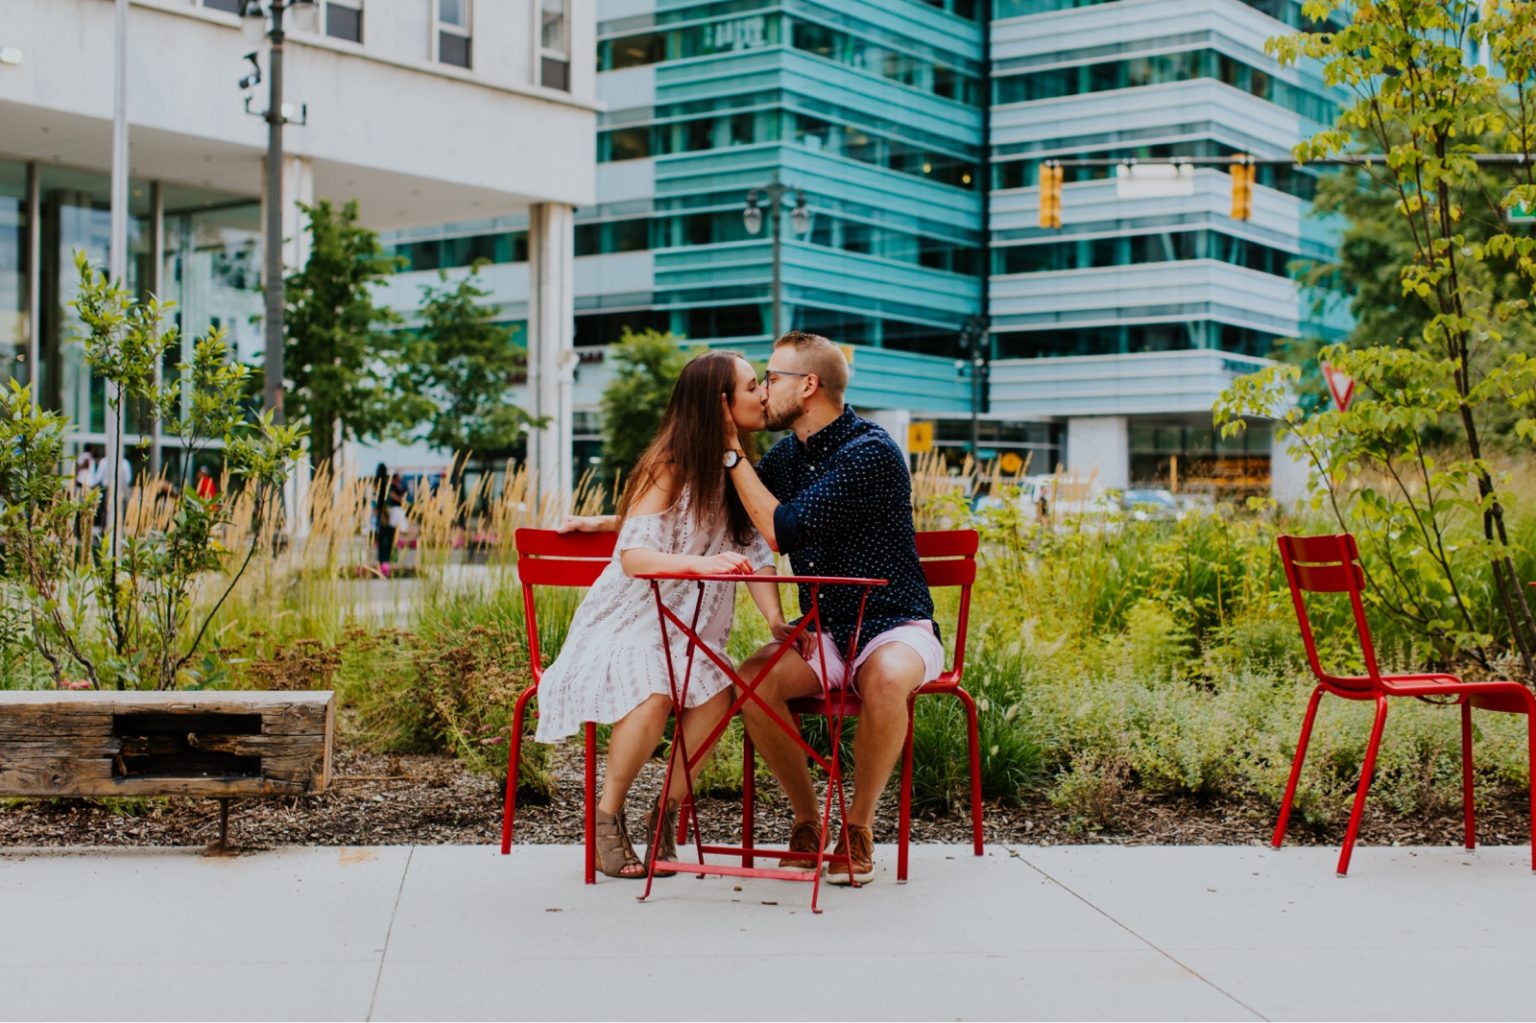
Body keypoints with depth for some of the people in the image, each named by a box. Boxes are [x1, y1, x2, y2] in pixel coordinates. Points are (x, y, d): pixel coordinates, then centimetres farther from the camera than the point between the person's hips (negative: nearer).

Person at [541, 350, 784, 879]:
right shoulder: (669, 467, -15)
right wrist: (701, 563, -42)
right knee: (653, 696, -33)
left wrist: (778, 622, -17)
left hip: (687, 632, 5)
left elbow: (756, 551, -1)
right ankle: (607, 817, -12)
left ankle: (666, 814, -8)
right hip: (629, 622, -5)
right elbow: (634, 556, -25)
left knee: (717, 694, -25)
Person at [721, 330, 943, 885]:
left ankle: (858, 827, -16)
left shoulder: (870, 451, -16)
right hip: (823, 633, 6)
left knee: (886, 678, -39)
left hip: (894, 627, -6)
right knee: (754, 678, -25)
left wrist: (732, 454, -12)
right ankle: (807, 819, -6)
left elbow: (784, 531, -21)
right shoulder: (788, 453, 9)